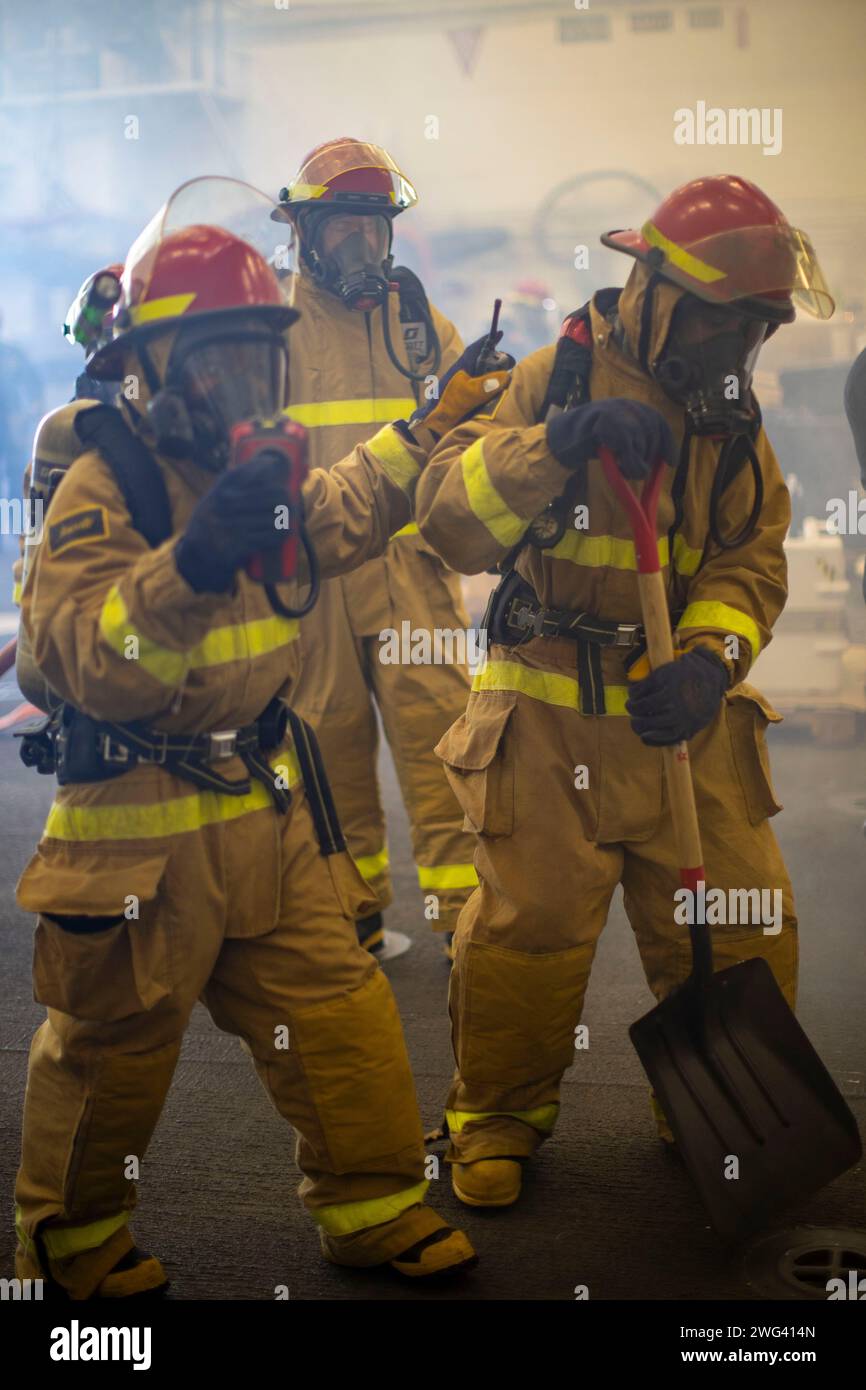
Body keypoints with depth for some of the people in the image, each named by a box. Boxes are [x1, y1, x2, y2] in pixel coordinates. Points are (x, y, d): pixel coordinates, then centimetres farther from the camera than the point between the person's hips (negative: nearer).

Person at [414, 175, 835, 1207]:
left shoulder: (735, 423, 11)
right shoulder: (554, 383, -5)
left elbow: (751, 562, 2)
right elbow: (449, 518, -16)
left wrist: (710, 658, -18)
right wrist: (557, 442, -31)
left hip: (687, 721, 5)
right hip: (551, 720, -4)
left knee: (741, 928, 5)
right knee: (526, 930, -2)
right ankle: (499, 1119, 20)